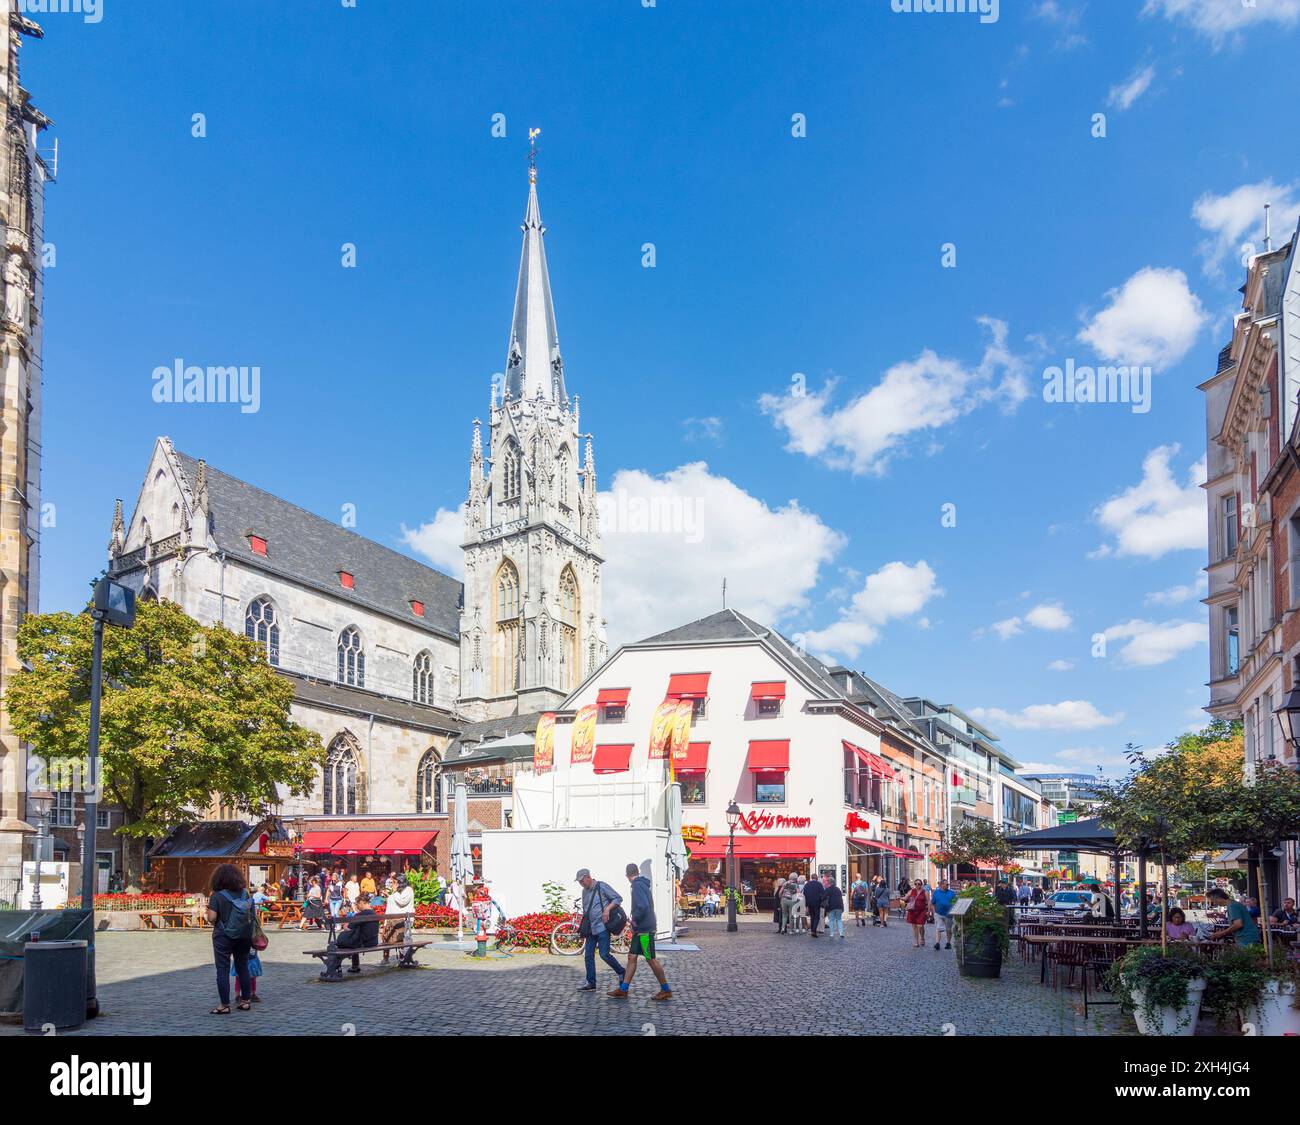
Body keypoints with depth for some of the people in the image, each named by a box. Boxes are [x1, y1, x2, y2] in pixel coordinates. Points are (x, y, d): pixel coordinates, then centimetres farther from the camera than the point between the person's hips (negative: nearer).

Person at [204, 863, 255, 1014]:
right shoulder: (245, 893, 2)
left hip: (223, 937, -4)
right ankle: (246, 1000, 20)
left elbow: (212, 918, -15)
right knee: (243, 968, 14)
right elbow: (252, 915, 6)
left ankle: (224, 1005, 2)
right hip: (243, 937, 4)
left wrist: (208, 911, 4)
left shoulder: (217, 895, -11)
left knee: (223, 970, 2)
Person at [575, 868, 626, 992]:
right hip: (591, 929, 7)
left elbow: (618, 898, -9)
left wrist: (607, 909, -22)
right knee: (588, 955, 4)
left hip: (602, 927, -7)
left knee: (604, 954, -11)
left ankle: (621, 973, 10)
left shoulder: (602, 886, -8)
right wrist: (584, 928, 18)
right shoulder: (585, 891, 14)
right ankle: (591, 983, 11)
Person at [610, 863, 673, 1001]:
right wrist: (633, 919, 16)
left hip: (644, 929, -9)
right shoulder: (644, 884, 14)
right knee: (632, 957, 9)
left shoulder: (638, 886, -16)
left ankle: (666, 991, 8)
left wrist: (634, 920, -13)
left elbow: (642, 906, -27)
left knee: (651, 960, -1)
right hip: (641, 930, 9)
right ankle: (623, 989, 11)